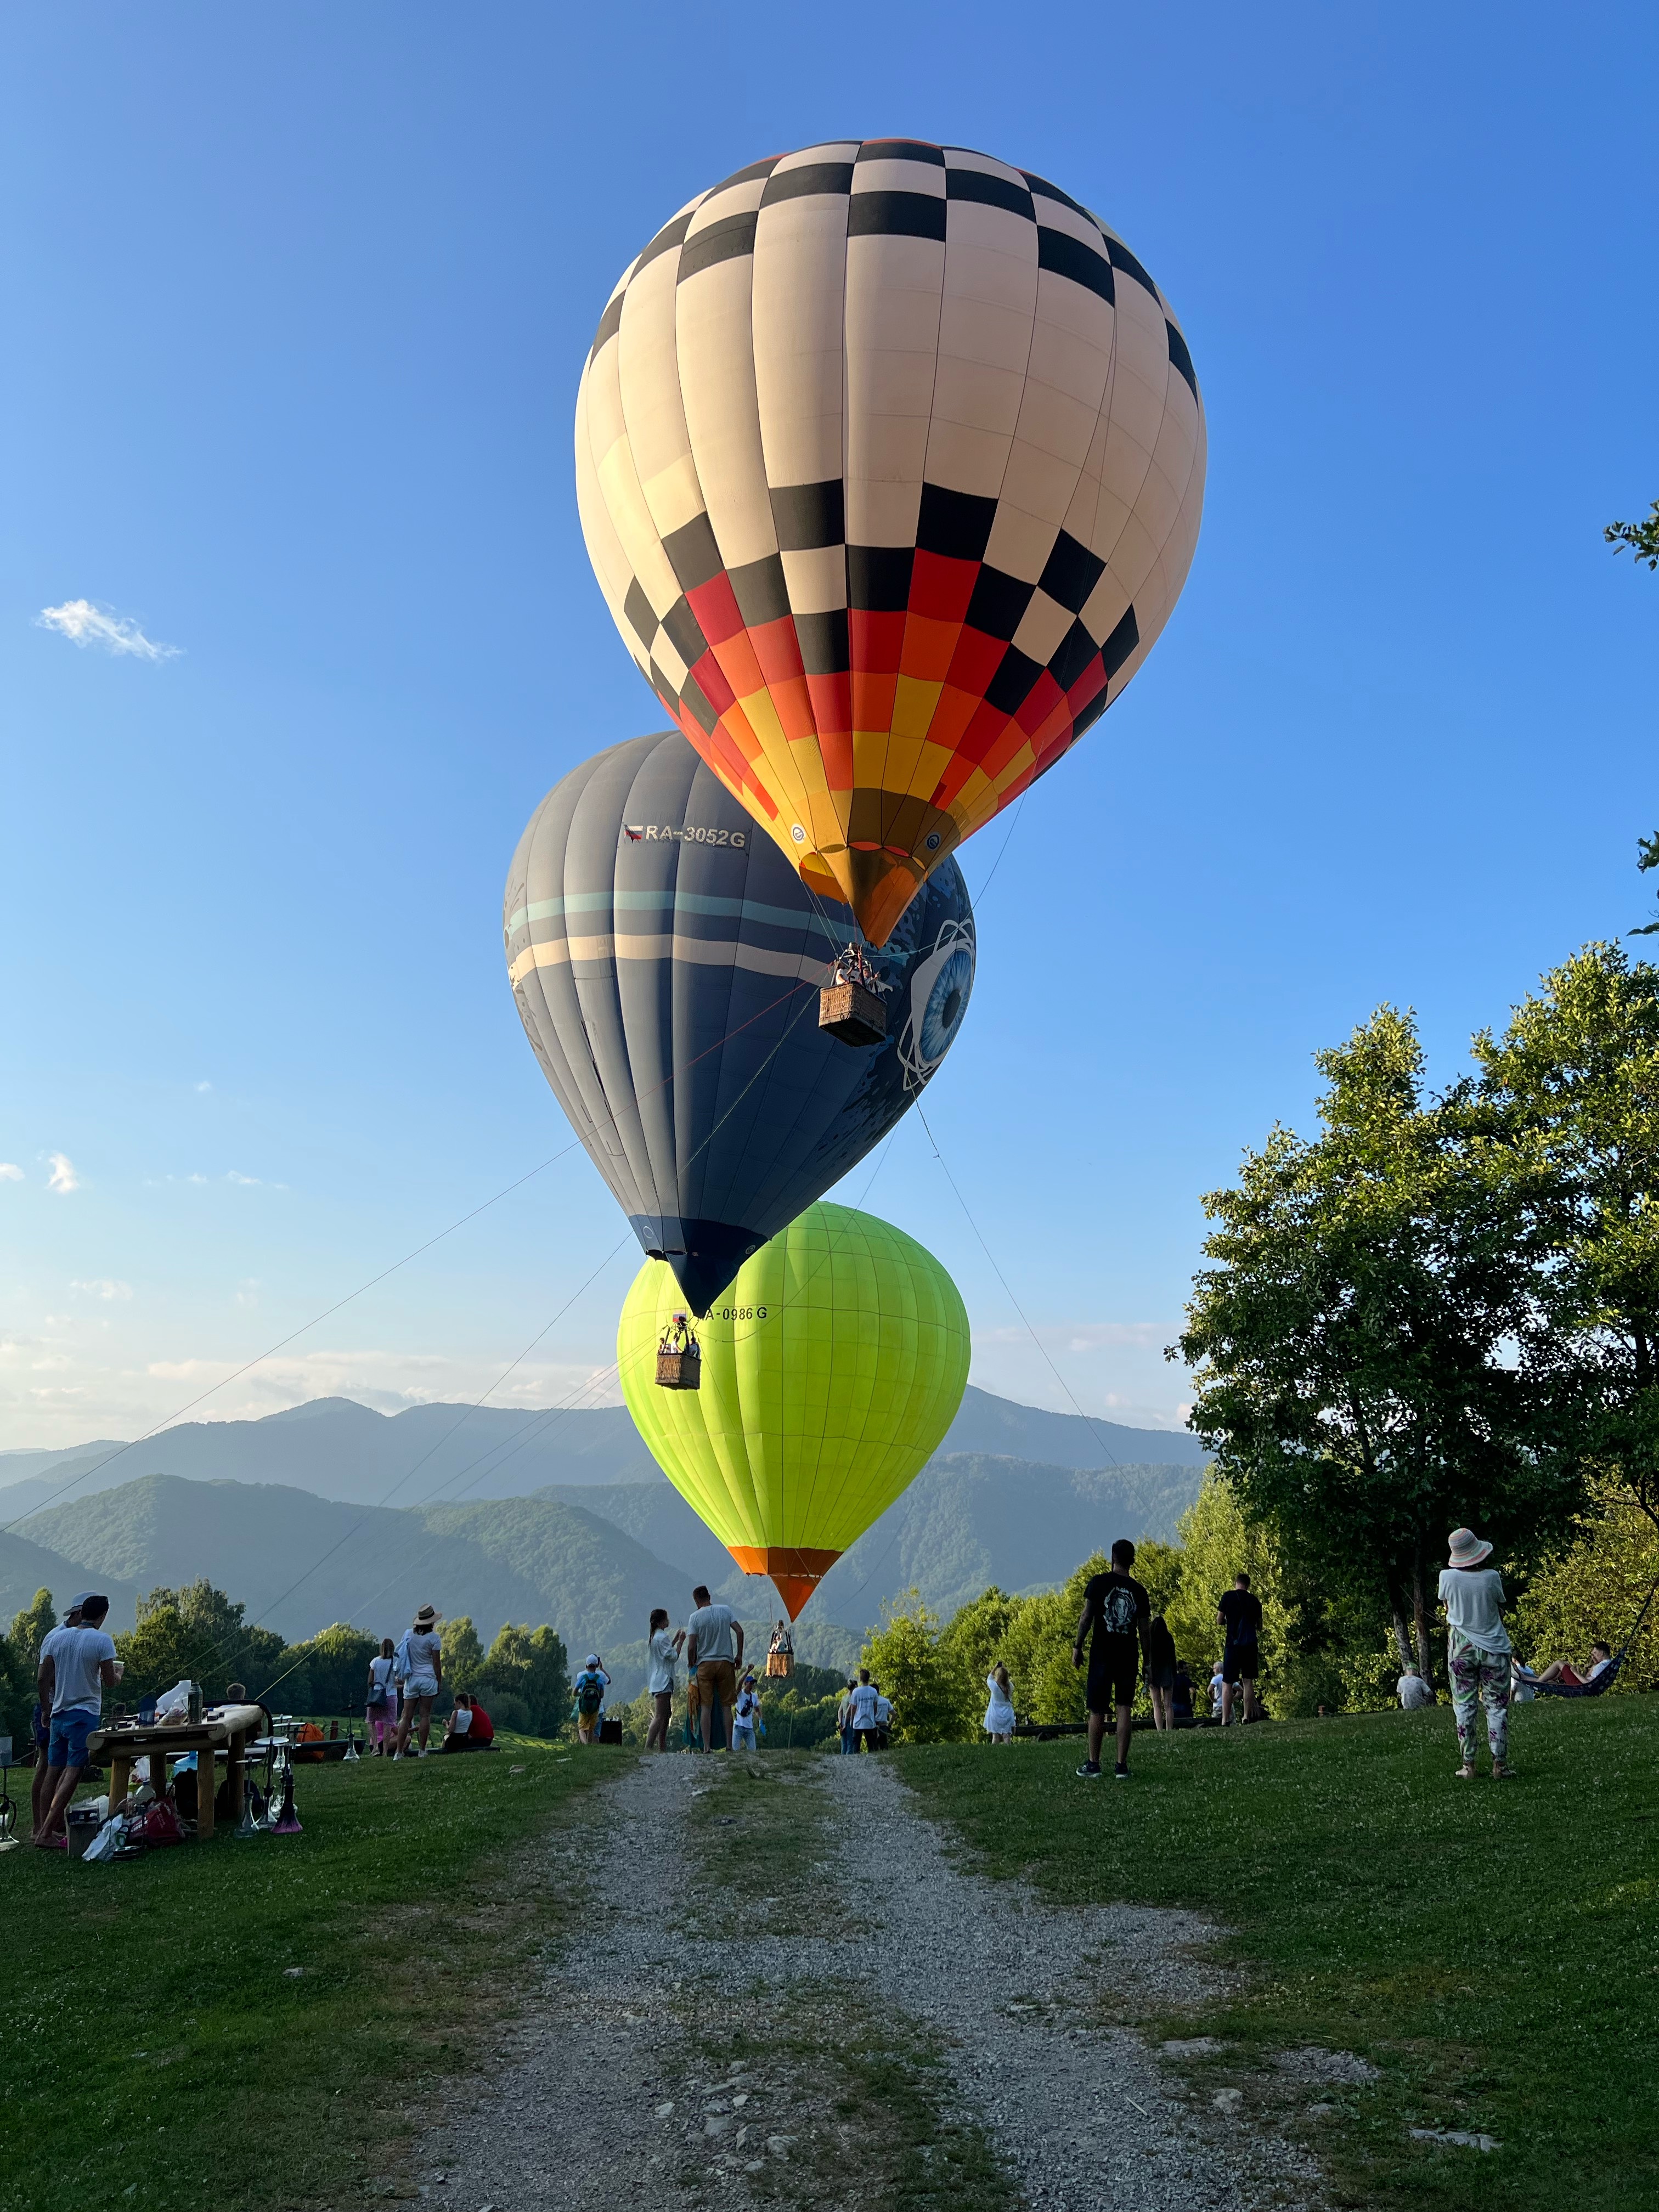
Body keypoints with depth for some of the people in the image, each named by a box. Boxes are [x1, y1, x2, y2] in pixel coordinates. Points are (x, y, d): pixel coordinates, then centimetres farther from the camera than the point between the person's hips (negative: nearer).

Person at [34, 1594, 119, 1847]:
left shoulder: (58, 1637, 5)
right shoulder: (103, 1641, -10)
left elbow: (42, 1679, 6)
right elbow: (110, 1682, -10)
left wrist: (47, 1710, 17)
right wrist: (117, 1673, 13)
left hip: (58, 1714, 6)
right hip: (85, 1715, -6)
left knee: (54, 1772, 13)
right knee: (72, 1773, -6)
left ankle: (58, 1826, 22)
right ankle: (46, 1833, -13)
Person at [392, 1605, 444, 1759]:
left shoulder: (408, 1634, 3)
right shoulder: (433, 1637, -8)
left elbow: (401, 1655, 11)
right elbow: (436, 1662, -5)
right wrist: (440, 1681, 3)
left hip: (411, 1679, 3)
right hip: (428, 1678, -3)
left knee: (406, 1716, 4)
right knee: (425, 1715, 3)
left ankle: (399, 1752, 0)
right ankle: (422, 1750, 4)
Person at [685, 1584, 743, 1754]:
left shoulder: (695, 1617, -4)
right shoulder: (726, 1610, 3)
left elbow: (692, 1646, -9)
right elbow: (739, 1632, -3)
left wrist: (690, 1663, 8)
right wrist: (739, 1656, 6)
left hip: (705, 1664, -2)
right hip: (726, 1663, 2)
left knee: (706, 1707, 3)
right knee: (727, 1706, 8)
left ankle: (706, 1747, 0)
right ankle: (729, 1746, 7)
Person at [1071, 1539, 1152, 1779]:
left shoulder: (1099, 1583, -4)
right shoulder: (1139, 1590, 4)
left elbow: (1086, 1617, -8)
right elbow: (1144, 1629, 5)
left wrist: (1077, 1647, -1)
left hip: (1102, 1654, -2)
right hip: (1129, 1656, 2)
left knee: (1097, 1710, 4)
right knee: (1124, 1708, 4)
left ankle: (1093, 1765, 8)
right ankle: (1122, 1766, 3)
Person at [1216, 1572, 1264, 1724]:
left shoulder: (1229, 1596, -1)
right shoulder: (1255, 1600, 9)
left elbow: (1219, 1622, 0)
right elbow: (1259, 1626, 15)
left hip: (1233, 1644, -3)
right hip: (1251, 1645, 3)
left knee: (1227, 1683, -2)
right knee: (1248, 1681, 9)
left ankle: (1225, 1720, -8)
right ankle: (1248, 1716, 3)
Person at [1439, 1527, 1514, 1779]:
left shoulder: (1447, 1577, -10)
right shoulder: (1491, 1577, -12)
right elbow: (1501, 1611, 3)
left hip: (1461, 1648, 0)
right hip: (1494, 1648, 0)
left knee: (1464, 1706, 7)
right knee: (1497, 1706, 8)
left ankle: (1467, 1765, 6)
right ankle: (1499, 1765, 7)